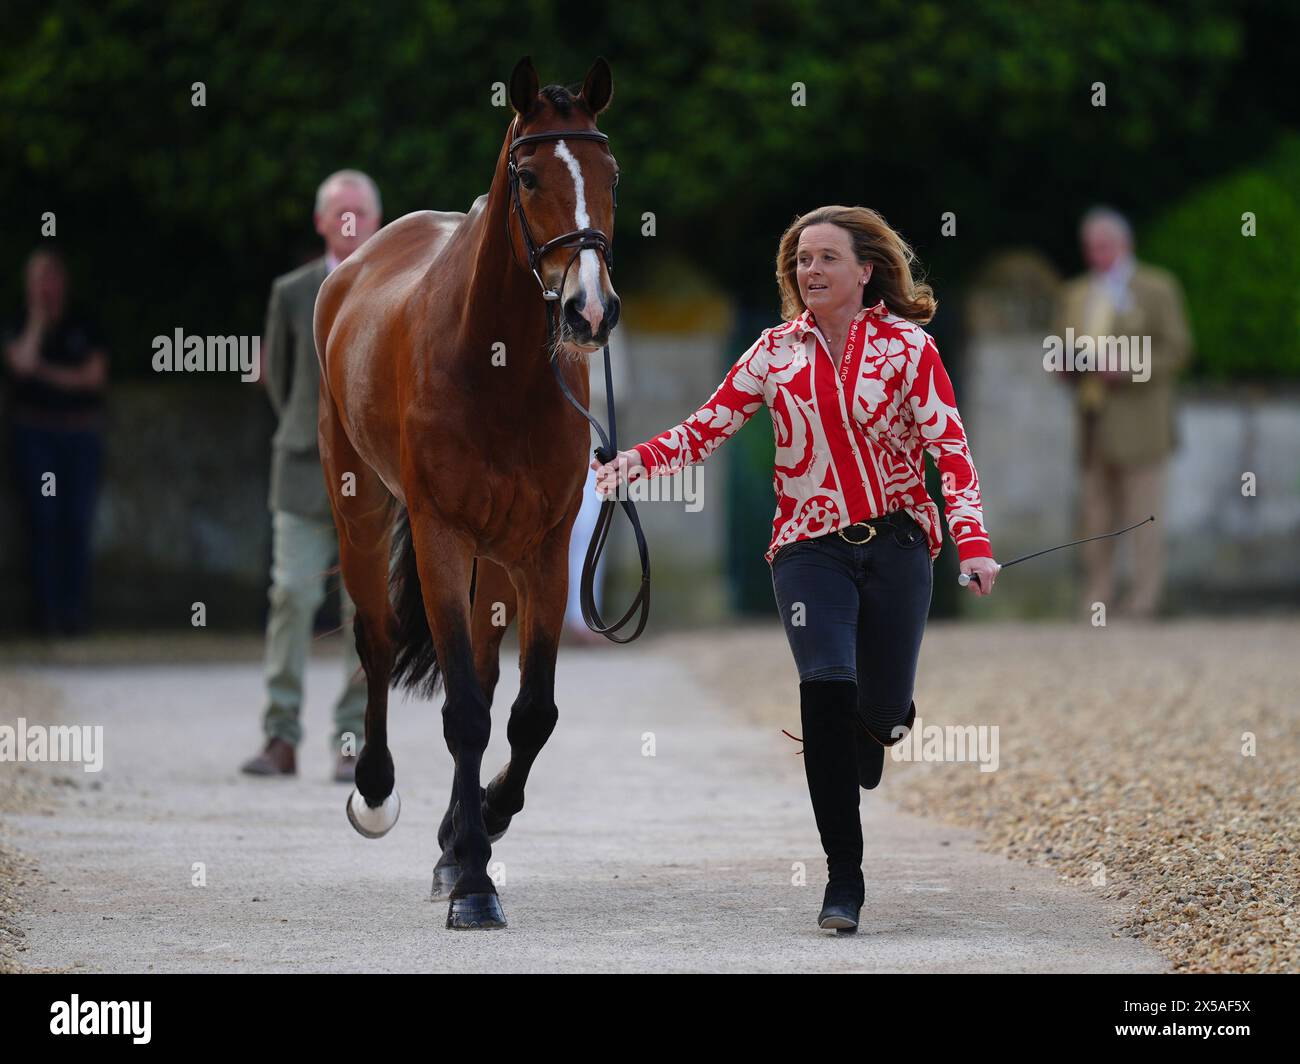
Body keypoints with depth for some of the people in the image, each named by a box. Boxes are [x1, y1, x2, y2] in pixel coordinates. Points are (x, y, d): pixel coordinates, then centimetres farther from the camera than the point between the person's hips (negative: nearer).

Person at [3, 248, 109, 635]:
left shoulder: (83, 327, 9)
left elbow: (96, 377, -1)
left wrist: (47, 372, -7)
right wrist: (38, 318, -9)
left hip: (82, 433, 1)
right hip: (36, 435, -1)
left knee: (78, 525, -3)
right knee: (44, 524, -6)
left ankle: (77, 613, -2)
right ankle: (48, 612, -6)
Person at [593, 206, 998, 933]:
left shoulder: (907, 346, 0)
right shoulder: (777, 352, 6)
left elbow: (950, 449, -5)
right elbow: (707, 429, 5)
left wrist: (973, 545, -17)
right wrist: (637, 462, -13)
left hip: (896, 544, 0)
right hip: (811, 547, 0)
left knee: (881, 710, -2)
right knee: (826, 685, -21)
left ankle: (871, 732, 42)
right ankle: (844, 878, -14)